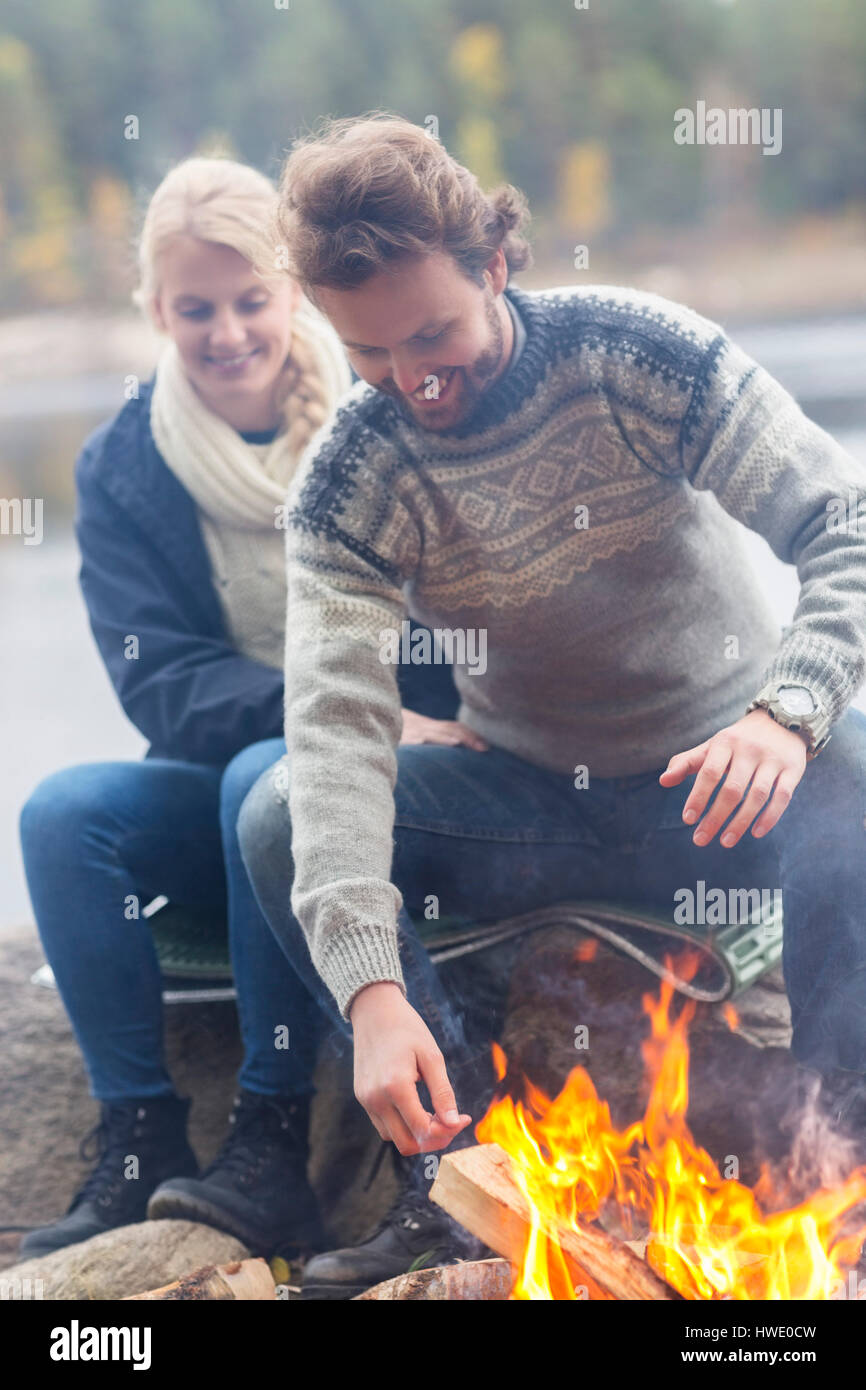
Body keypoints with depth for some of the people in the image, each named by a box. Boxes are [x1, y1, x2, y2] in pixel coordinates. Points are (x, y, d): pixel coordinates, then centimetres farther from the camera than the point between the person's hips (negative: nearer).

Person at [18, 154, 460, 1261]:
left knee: (265, 778, -34)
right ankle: (138, 1145, -18)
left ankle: (270, 1145, -29)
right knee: (63, 812, -23)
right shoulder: (122, 468, 1)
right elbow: (159, 685, -9)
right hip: (226, 775, 3)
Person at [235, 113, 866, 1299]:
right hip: (532, 808, 3)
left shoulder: (631, 351, -15)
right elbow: (336, 727, -22)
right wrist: (371, 986, -36)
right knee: (281, 818, -18)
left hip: (721, 786, -2)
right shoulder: (348, 484, -10)